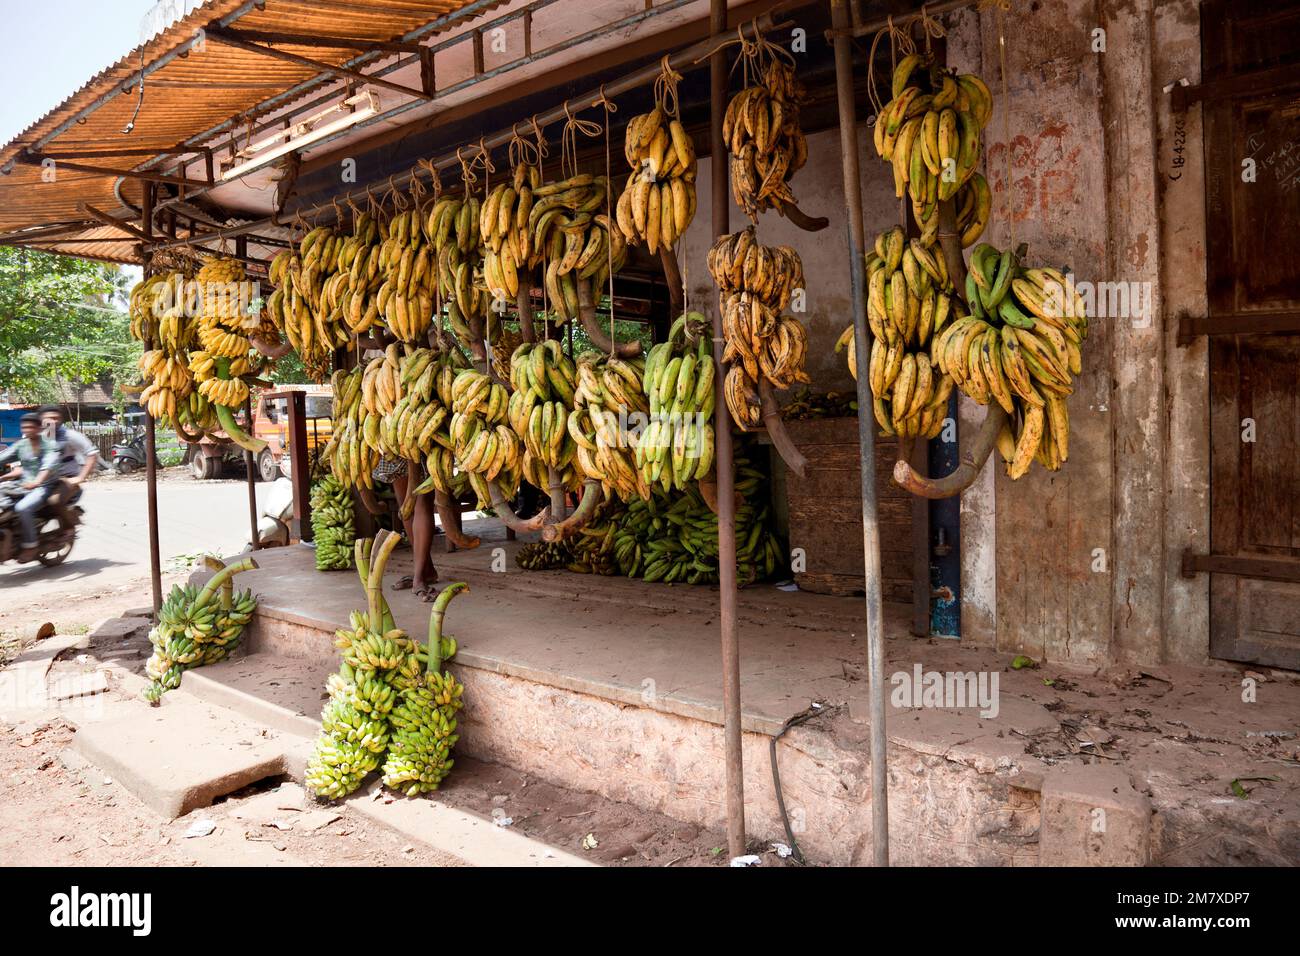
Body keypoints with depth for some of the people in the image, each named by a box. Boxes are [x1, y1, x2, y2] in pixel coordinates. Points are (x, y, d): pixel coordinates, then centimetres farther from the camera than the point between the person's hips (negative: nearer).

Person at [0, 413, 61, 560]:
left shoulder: (50, 445, -8)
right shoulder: (20, 445, 9)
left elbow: (49, 465, -25)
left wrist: (37, 481, -42)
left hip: (44, 487, -6)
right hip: (25, 485, 6)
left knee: (22, 508, -31)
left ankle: (30, 545, -18)